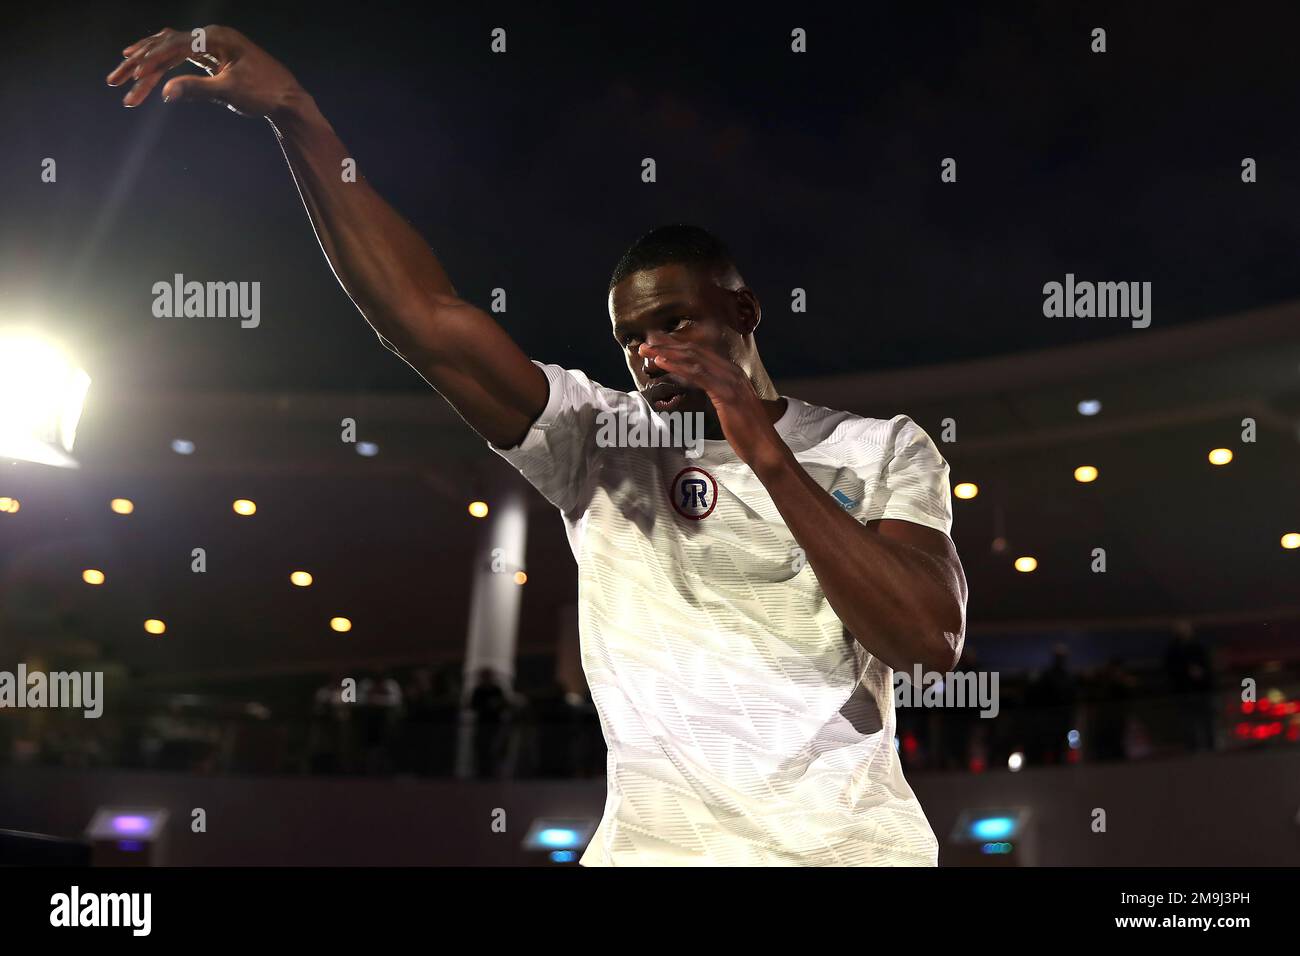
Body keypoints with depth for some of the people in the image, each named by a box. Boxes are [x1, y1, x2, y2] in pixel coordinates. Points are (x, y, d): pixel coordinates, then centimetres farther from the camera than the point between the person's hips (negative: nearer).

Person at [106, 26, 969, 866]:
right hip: (655, 842, 1)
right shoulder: (596, 442, 5)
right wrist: (297, 117, -16)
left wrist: (766, 453, -15)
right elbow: (429, 319, -7)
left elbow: (932, 642, -10)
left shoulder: (883, 449, 6)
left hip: (849, 843, 0)